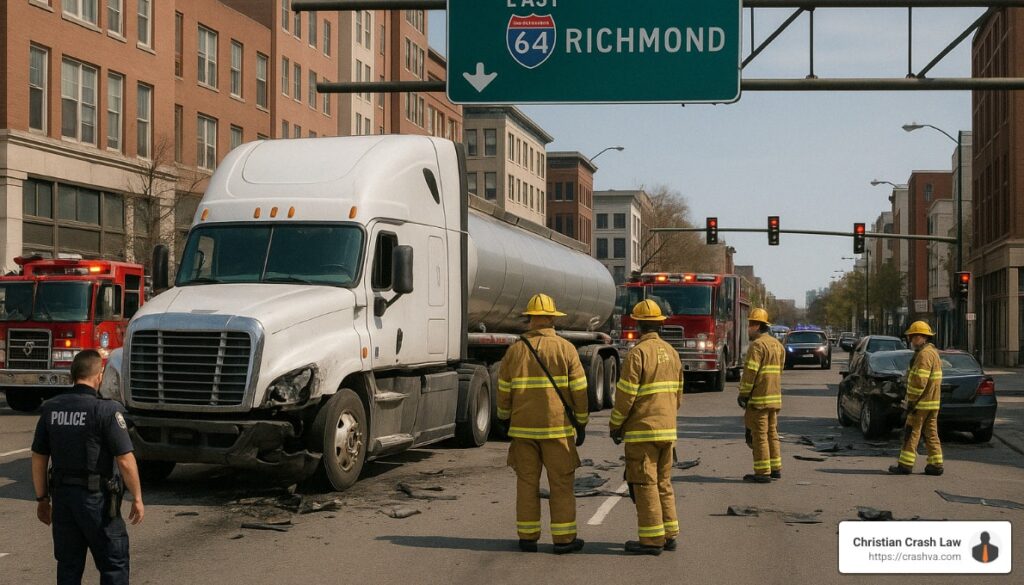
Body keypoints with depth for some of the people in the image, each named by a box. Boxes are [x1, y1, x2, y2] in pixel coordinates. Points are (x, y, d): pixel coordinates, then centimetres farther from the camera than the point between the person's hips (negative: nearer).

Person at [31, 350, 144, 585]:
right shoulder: (106, 410, -14)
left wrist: (42, 499, 17)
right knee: (113, 564, 5)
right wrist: (137, 499, -5)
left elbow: (38, 458, 8)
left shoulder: (51, 408, 3)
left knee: (68, 565, 13)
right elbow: (125, 460, -15)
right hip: (96, 498, -5)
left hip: (62, 495, 5)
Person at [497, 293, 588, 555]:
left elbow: (503, 391, 5)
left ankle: (527, 537, 11)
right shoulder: (565, 349, -5)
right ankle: (563, 538, 5)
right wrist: (582, 422, 6)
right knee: (561, 483, 4)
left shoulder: (515, 350, 1)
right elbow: (579, 390, -5)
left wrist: (505, 420, 19)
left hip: (523, 427, 2)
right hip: (557, 426, -2)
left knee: (527, 482, 8)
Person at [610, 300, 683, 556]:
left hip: (642, 431, -7)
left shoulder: (638, 353, -13)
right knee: (663, 482, 15)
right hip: (667, 429, 8)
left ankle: (652, 539, -2)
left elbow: (626, 394, -14)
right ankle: (669, 534, 17)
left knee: (644, 484, -3)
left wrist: (615, 425, -3)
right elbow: (678, 393, 15)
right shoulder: (672, 353, 10)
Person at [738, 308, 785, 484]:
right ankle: (775, 468, 19)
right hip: (774, 397, 9)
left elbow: (750, 372, -19)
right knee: (772, 432, 15)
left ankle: (762, 472, -4)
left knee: (759, 434, -5)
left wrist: (743, 394, -14)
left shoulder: (757, 345, -14)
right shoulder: (777, 344, 15)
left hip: (759, 398, -9)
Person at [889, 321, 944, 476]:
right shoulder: (933, 352, 17)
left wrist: (910, 402, -17)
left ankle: (905, 464, -2)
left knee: (912, 433, -4)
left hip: (922, 403, -10)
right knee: (931, 434, 10)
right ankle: (936, 464, 10)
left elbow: (919, 382, -23)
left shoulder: (924, 354, -17)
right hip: (933, 402, 10)